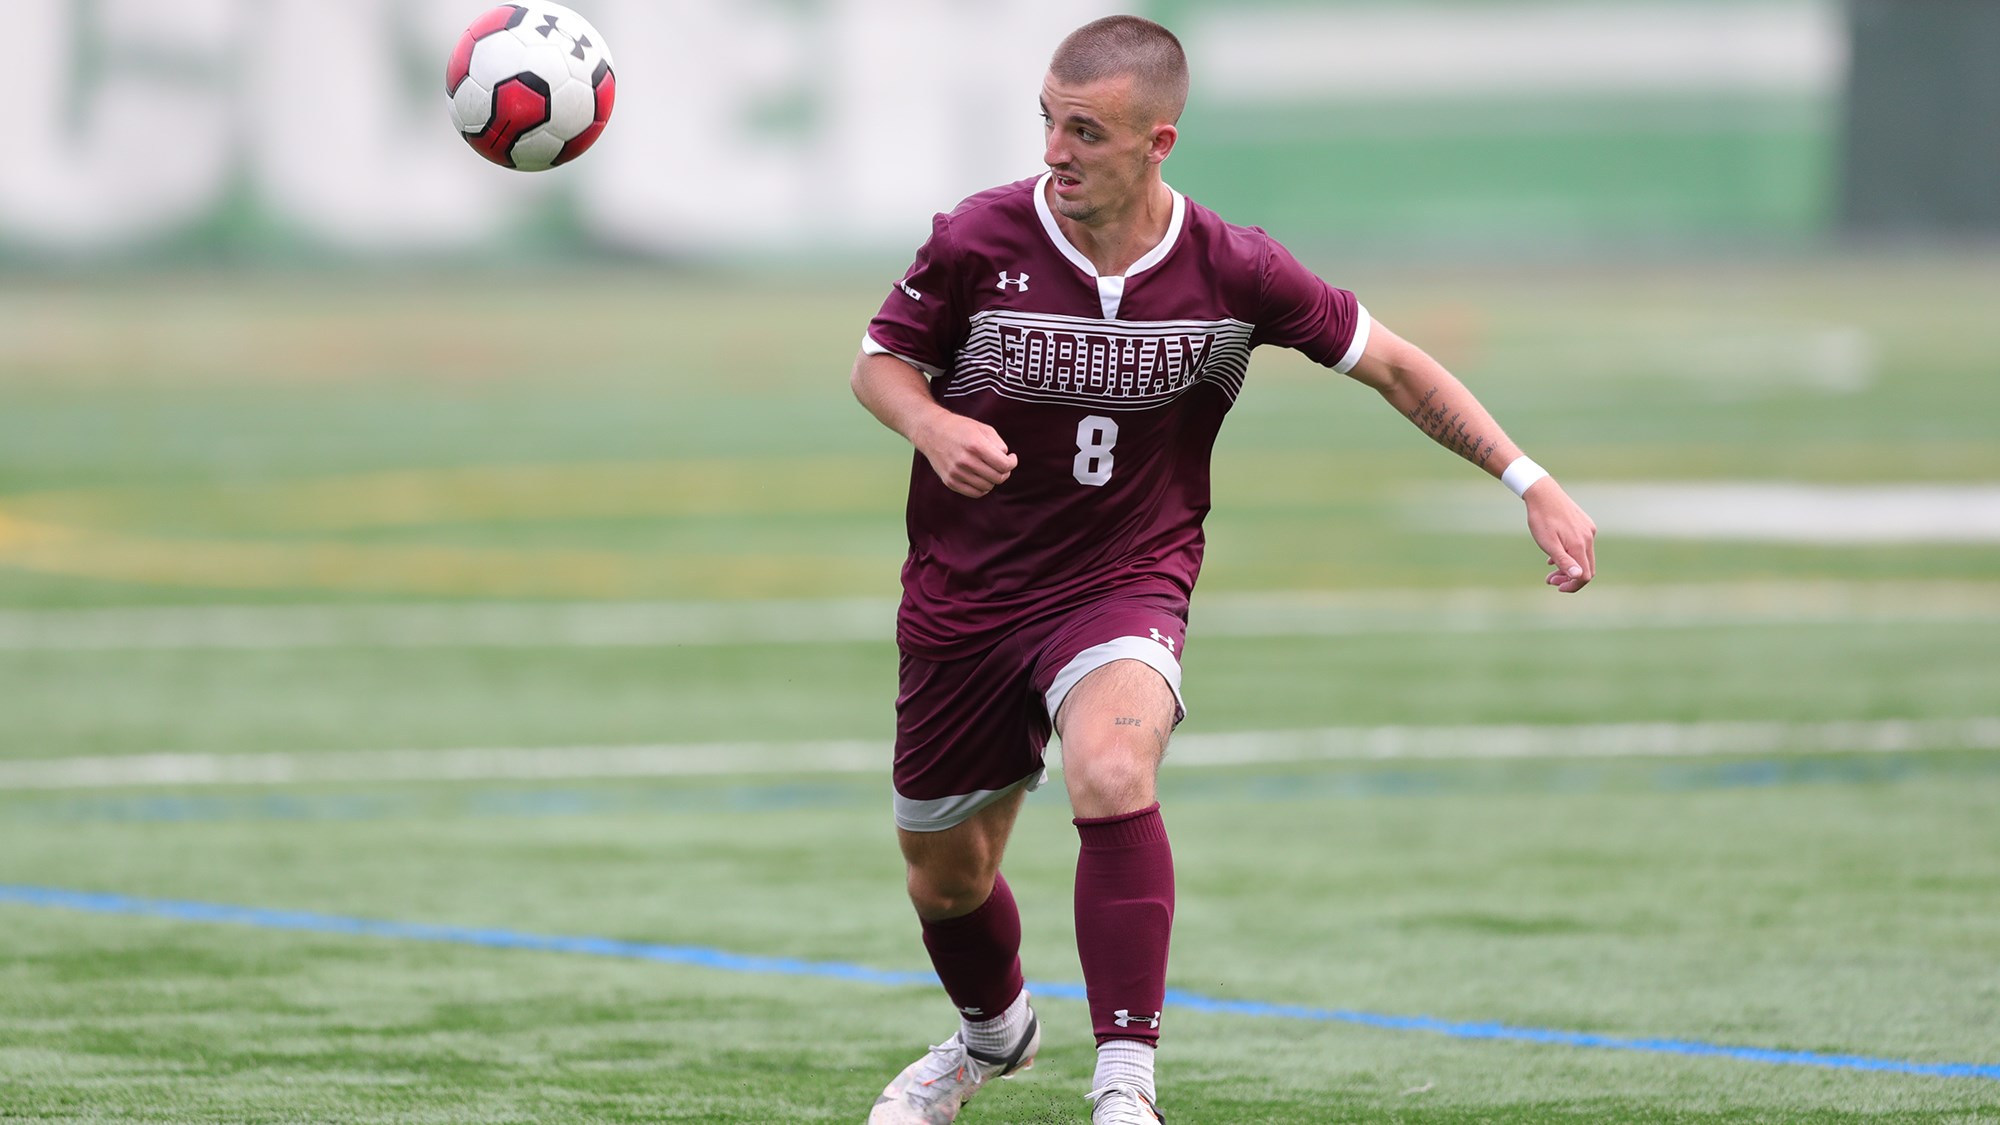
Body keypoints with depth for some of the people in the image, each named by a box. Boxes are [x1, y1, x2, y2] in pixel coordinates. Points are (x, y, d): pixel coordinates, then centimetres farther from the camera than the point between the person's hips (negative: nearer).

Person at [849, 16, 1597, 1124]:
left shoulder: (1230, 272, -14)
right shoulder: (978, 241, -15)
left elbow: (1391, 364, -3)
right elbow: (880, 360, 1)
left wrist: (1533, 484, -7)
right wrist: (932, 425, -22)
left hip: (1125, 584, -2)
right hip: (964, 594, 2)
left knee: (1111, 777, -34)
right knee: (943, 873, 15)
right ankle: (993, 1032, 51)